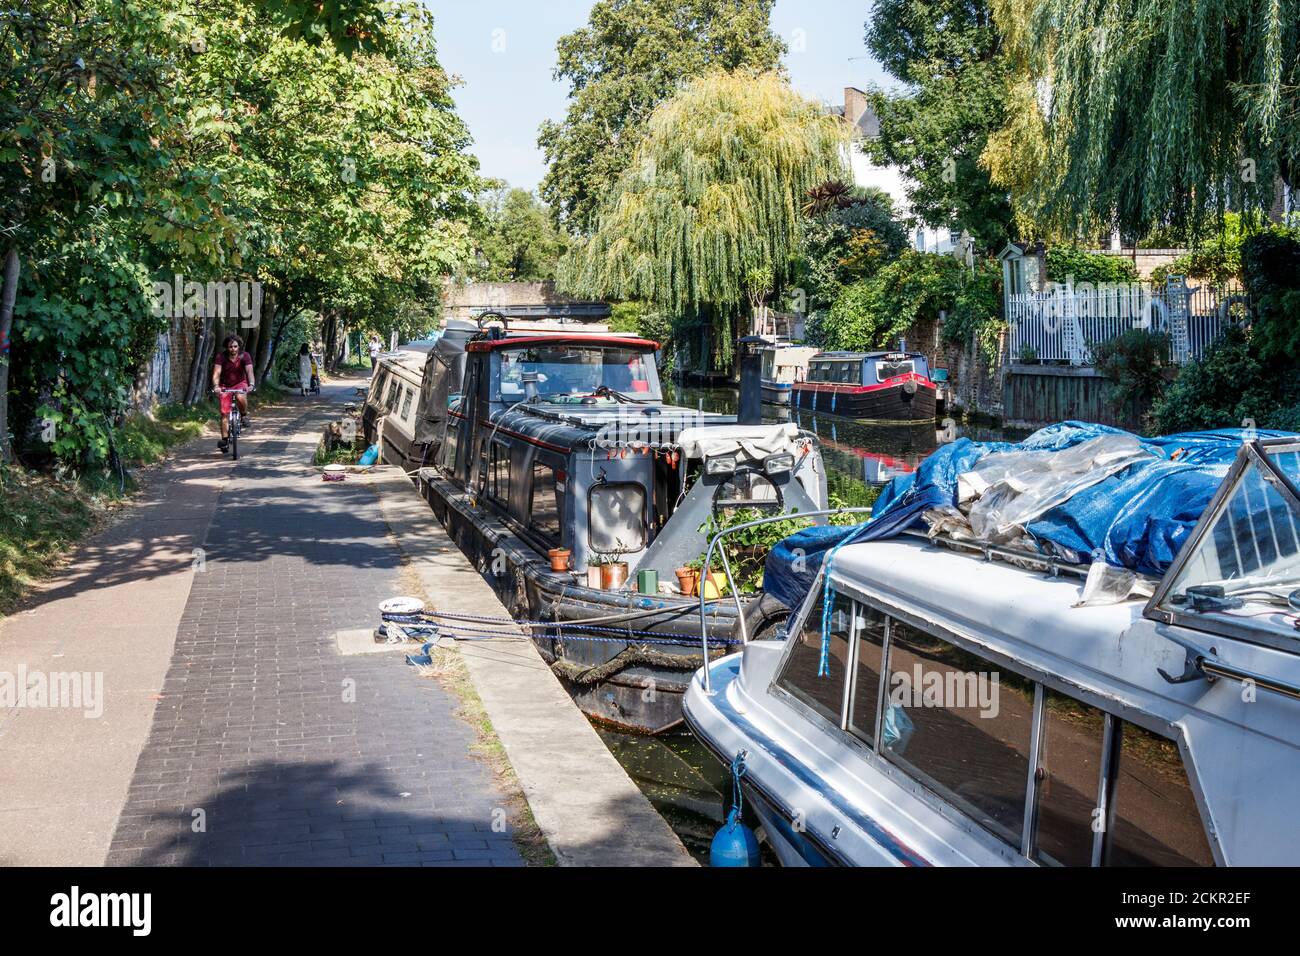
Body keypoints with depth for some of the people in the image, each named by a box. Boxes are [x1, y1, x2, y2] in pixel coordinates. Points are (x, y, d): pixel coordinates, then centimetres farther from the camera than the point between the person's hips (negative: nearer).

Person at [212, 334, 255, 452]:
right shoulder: (221, 357, -15)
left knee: (241, 398, -36)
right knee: (224, 412, -7)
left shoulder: (245, 356, -16)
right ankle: (225, 439, -2)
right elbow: (217, 372, -25)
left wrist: (251, 384, -46)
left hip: (240, 383, -1)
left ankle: (244, 415, -6)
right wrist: (215, 386, -43)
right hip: (225, 385, 1)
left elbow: (249, 371, -28)